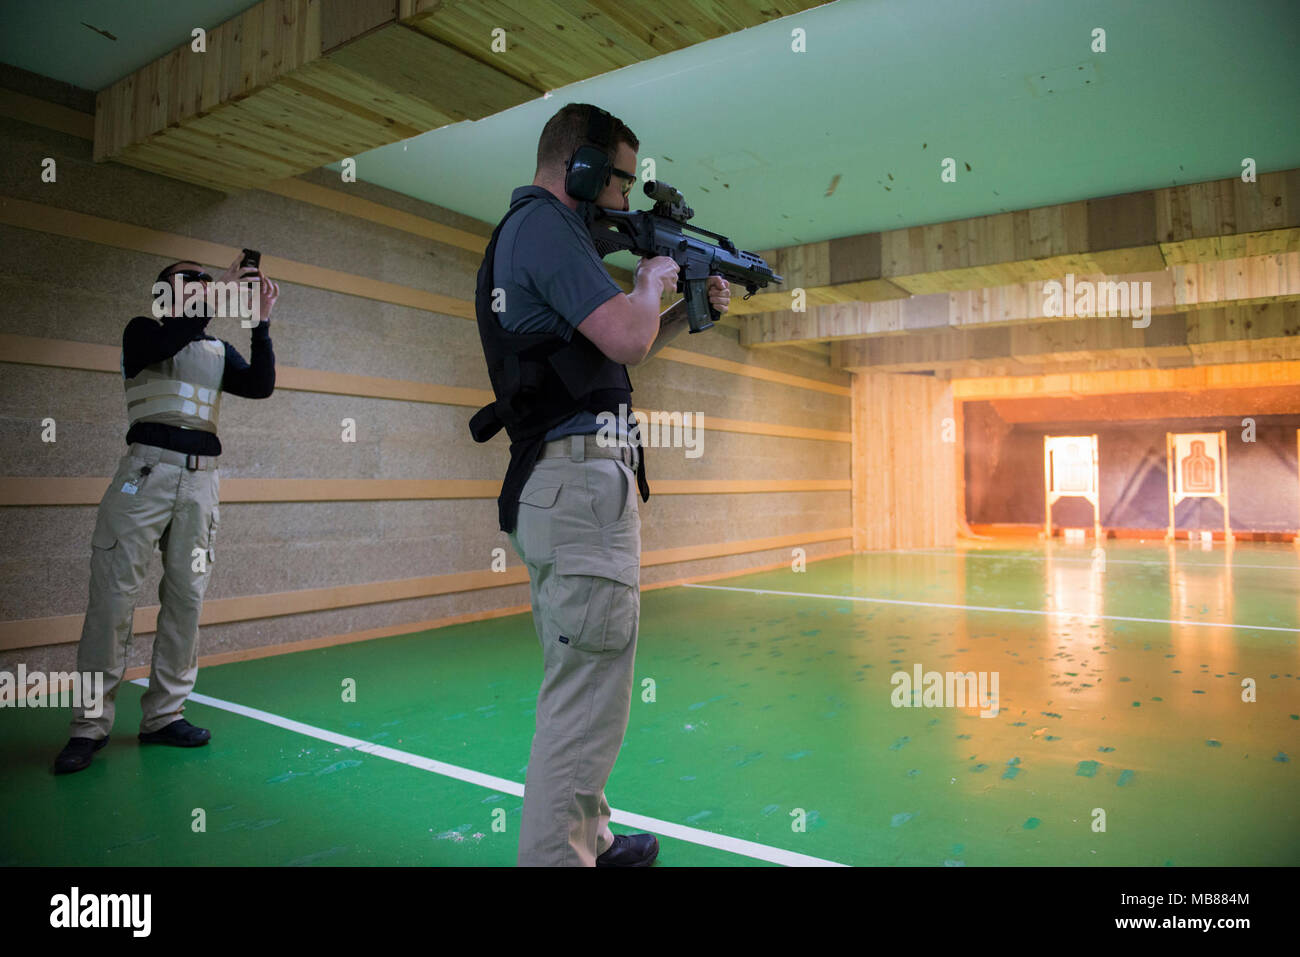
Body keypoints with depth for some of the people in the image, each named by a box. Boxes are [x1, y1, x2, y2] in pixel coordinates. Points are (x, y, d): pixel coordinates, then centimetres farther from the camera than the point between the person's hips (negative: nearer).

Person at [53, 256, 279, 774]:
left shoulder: (219, 351, 21)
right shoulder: (143, 332, 10)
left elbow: (261, 386, 5)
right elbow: (161, 345, -13)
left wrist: (261, 323, -3)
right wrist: (219, 290, -13)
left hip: (200, 479, 4)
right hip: (147, 469, -4)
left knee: (186, 599, 1)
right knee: (114, 594, -7)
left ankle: (163, 715, 9)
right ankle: (90, 725, 0)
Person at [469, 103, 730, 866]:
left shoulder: (528, 231, 23)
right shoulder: (547, 226, -8)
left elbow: (615, 351, 28)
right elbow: (626, 341, -20)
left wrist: (689, 311, 21)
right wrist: (653, 280, -1)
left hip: (566, 485, 11)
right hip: (584, 477, -11)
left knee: (582, 684, 18)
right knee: (588, 695, -5)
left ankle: (587, 838, 32)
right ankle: (554, 854, 4)